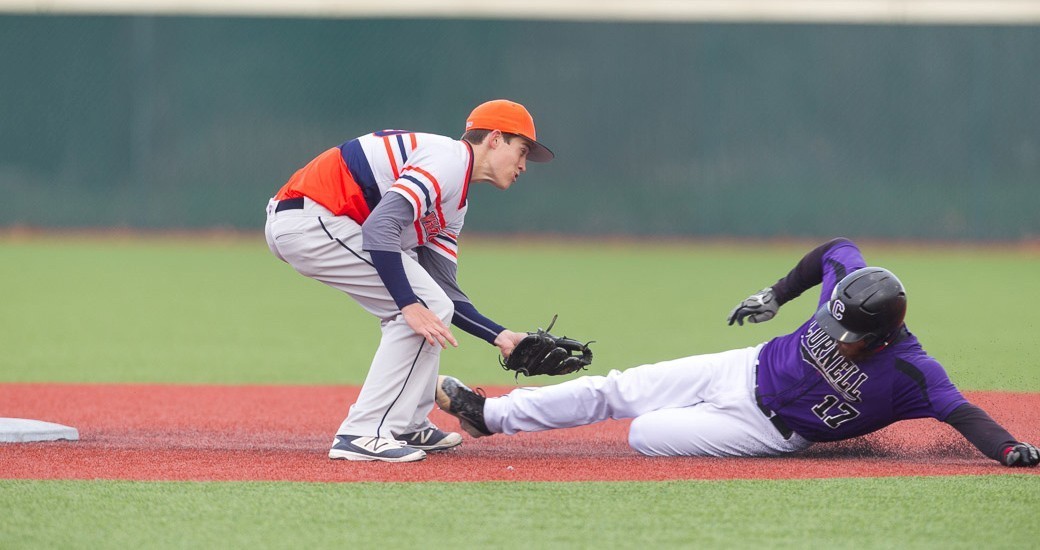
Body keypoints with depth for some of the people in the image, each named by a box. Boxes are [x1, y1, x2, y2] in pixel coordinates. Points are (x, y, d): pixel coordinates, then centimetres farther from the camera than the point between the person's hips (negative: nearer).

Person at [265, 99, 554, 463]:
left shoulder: (455, 203, 21)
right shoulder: (451, 157, -10)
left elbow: (444, 292, 21)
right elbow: (380, 226, -24)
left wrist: (500, 336, 11)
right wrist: (411, 305, -26)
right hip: (310, 218, -11)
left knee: (431, 306, 18)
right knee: (427, 307, -11)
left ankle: (408, 427, 21)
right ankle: (363, 433, -13)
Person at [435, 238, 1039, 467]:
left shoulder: (912, 372, -31)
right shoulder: (849, 279, -18)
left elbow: (963, 413, -35)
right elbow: (835, 247, 3)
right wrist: (776, 295, 8)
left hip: (772, 433, -5)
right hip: (747, 370, 5)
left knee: (645, 435, -18)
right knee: (614, 391, 6)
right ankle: (489, 413, 19)